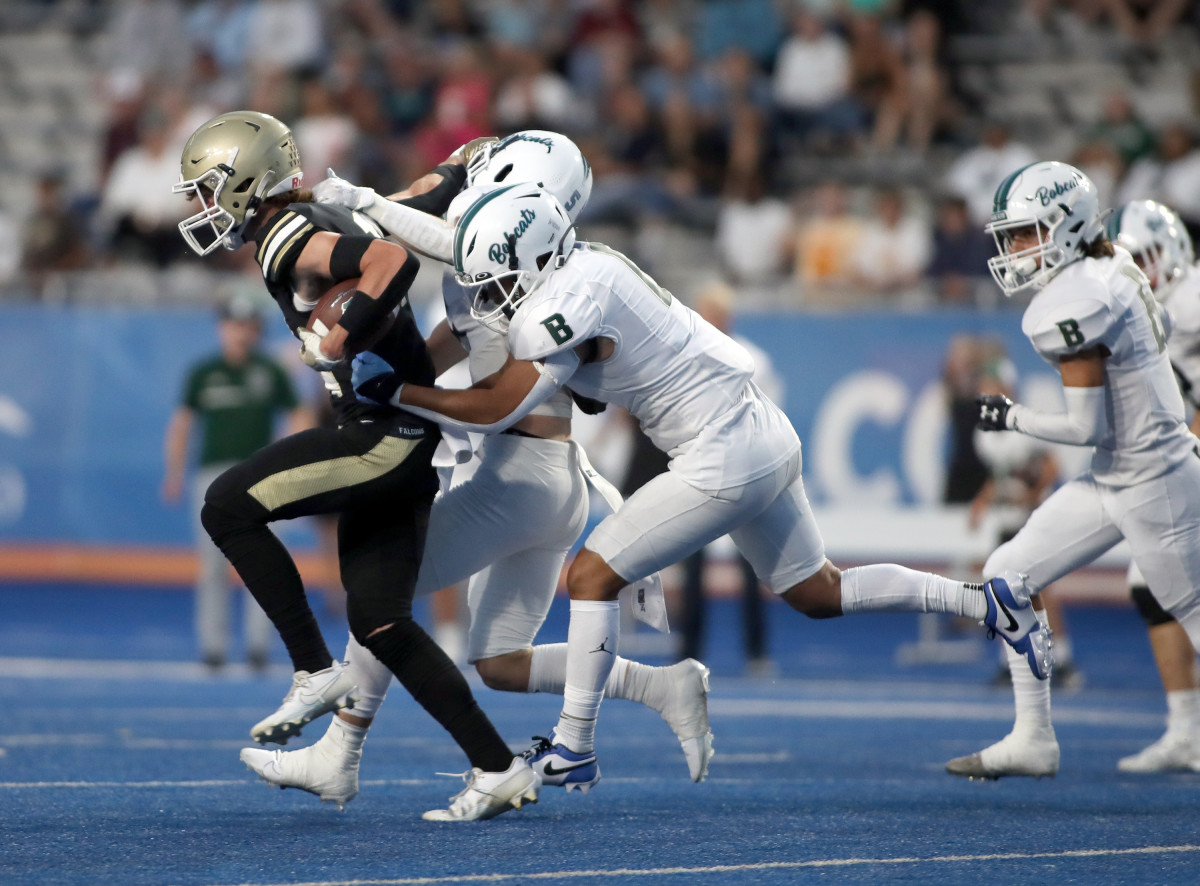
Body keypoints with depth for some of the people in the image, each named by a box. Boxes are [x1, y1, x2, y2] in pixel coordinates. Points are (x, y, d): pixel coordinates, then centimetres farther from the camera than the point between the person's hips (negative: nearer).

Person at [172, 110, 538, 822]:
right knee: (380, 622, 9)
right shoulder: (332, 217, 15)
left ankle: (317, 673, -6)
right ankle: (498, 769, 10)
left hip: (389, 434, -10)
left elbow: (394, 259, -30)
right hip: (404, 442, 10)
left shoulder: (293, 242, -14)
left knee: (230, 506, -11)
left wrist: (339, 344, -24)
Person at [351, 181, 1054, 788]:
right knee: (817, 593, 22)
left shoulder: (566, 307, -21)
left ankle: (572, 748, 3)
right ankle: (987, 600, 21)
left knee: (593, 575, -3)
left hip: (724, 461, -10)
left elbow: (496, 411, -18)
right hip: (768, 436, 10)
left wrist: (394, 389, -12)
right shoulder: (584, 266, 6)